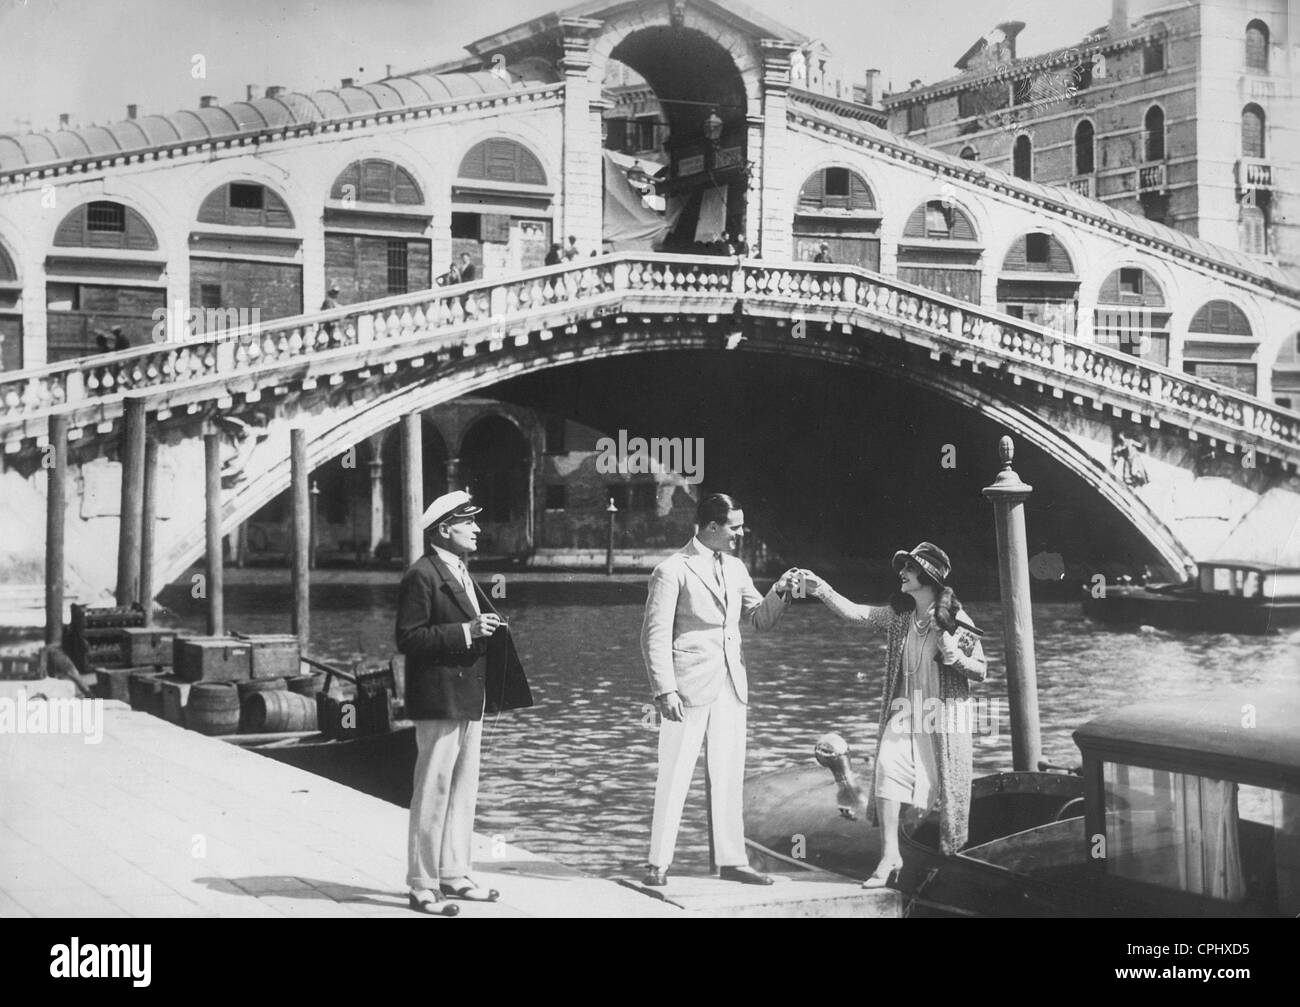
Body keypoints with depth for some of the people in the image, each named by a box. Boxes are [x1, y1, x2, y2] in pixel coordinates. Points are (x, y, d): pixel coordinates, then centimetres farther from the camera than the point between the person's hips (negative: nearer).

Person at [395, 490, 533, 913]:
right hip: (439, 701, -10)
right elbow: (408, 639, -19)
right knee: (433, 791, -5)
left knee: (464, 790, 14)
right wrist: (465, 632, -23)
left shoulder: (460, 573, 17)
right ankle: (422, 886, 1)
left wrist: (487, 623, 10)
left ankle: (454, 875, 23)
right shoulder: (421, 576, -13)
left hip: (469, 700, 10)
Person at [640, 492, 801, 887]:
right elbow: (655, 635, -11)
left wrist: (779, 592, -2)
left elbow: (760, 618, 18)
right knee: (675, 776, -2)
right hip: (690, 686, -7)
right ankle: (658, 862, 5)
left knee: (730, 777, 9)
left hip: (730, 686, 7)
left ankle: (731, 859, 16)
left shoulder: (735, 568, 12)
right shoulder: (672, 571, -9)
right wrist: (665, 690, -17)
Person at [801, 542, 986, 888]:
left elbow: (982, 671, -1)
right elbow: (856, 613, -1)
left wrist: (958, 658, -21)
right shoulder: (898, 616, 6)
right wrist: (820, 589, -11)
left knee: (948, 786, 2)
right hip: (904, 713, 3)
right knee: (888, 767, -18)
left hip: (944, 716, -3)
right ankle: (889, 855, -14)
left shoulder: (956, 622, -6)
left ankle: (954, 859, 23)